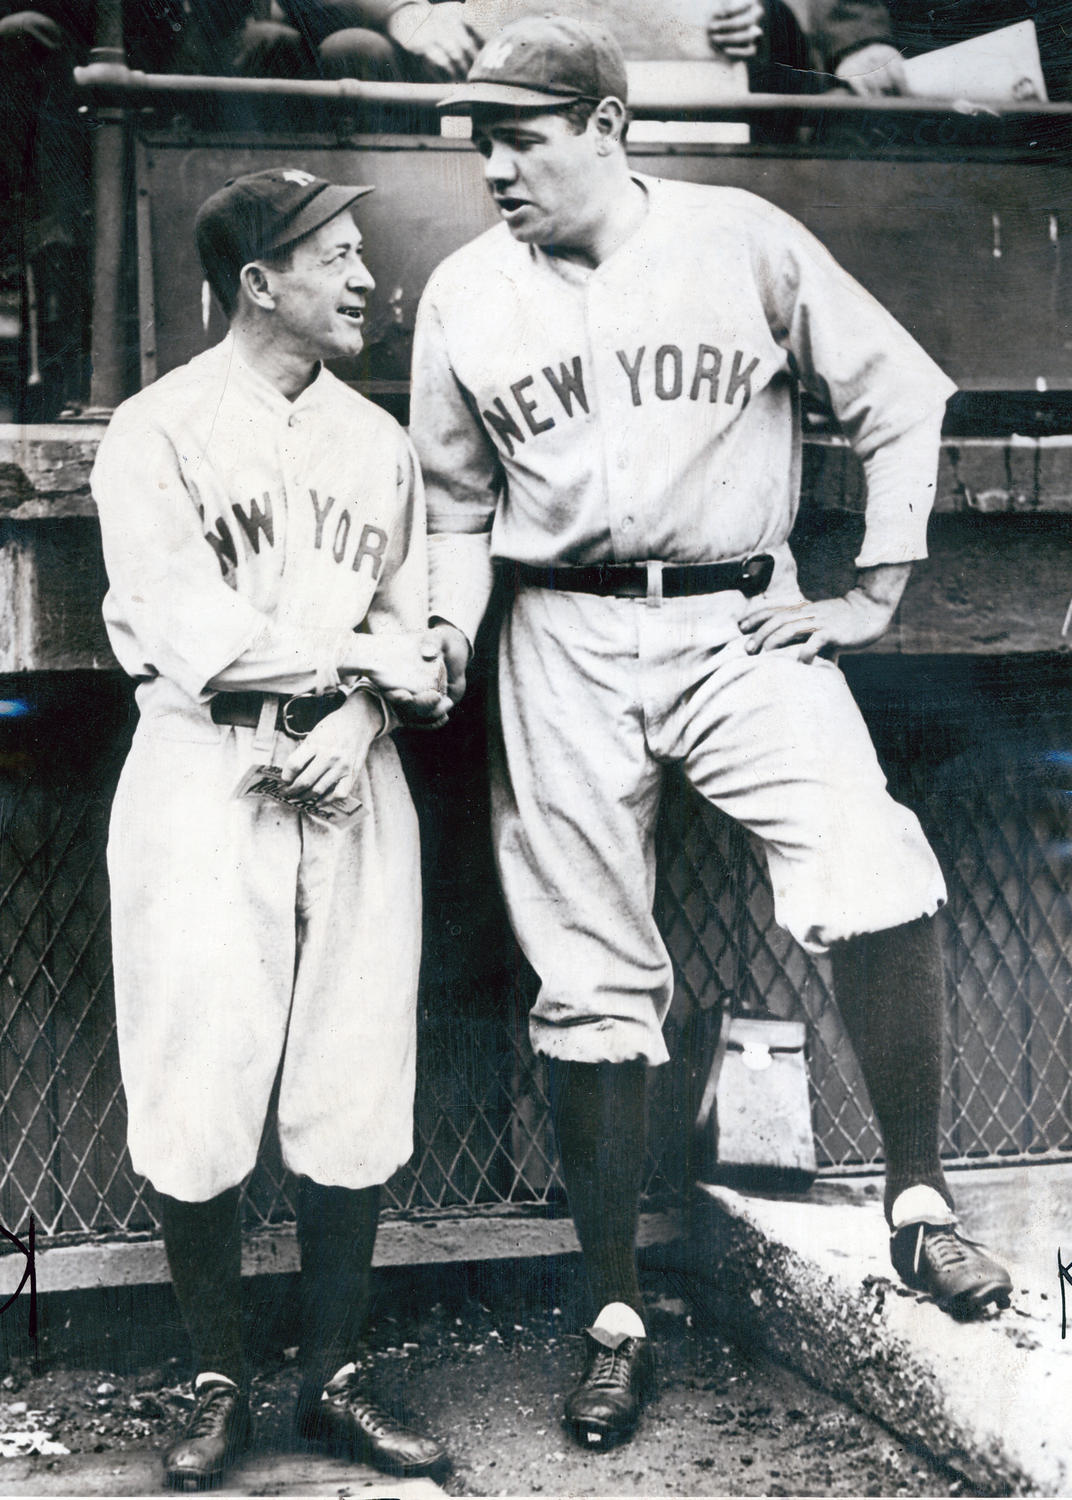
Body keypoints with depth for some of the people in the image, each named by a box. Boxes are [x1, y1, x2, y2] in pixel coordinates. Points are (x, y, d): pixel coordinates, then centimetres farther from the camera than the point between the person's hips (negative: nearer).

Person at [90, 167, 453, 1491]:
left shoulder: (377, 442, 15)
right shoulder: (156, 432, -1)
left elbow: (410, 623, 9)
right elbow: (195, 633, -11)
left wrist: (356, 719, -11)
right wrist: (363, 656, -4)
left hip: (352, 780, 4)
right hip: (203, 778, -4)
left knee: (355, 1096, 3)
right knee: (199, 1095, -3)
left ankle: (332, 1381, 17)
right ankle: (218, 1388, 13)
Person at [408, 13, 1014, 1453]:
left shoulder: (745, 242, -2)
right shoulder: (464, 296, 5)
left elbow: (901, 399, 3)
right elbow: (460, 507, 14)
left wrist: (874, 594, -2)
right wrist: (446, 633, -4)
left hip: (739, 620, -2)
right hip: (564, 644, 2)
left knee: (879, 890, -24)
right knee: (589, 983, 4)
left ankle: (920, 1203, -3)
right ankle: (616, 1316, 17)